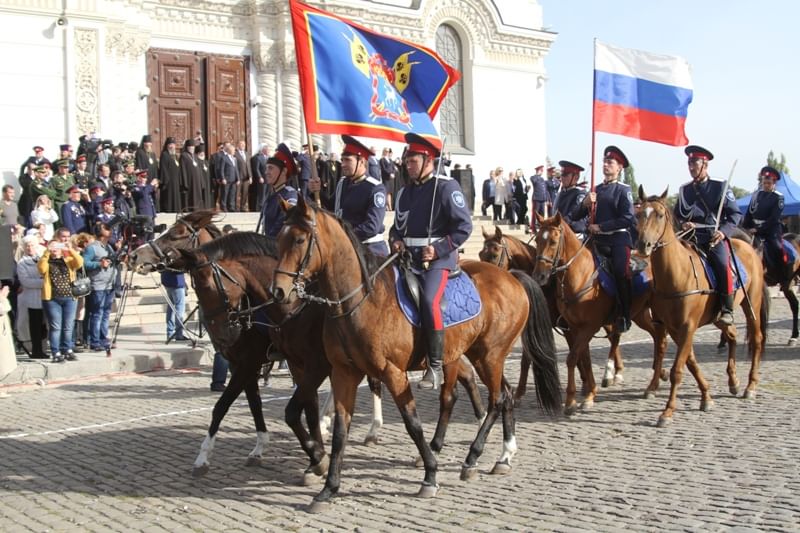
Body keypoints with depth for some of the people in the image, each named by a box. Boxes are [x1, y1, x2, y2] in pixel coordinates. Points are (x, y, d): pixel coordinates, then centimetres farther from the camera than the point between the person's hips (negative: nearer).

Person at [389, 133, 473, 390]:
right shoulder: (405, 192, 16)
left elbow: (464, 226, -9)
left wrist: (438, 249, -16)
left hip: (439, 258, -7)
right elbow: (398, 225, 26)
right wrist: (395, 240, 4)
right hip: (408, 257, 7)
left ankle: (435, 366, -18)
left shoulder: (446, 187, -5)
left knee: (429, 301, -25)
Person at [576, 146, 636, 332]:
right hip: (598, 240, 6)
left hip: (619, 239, -6)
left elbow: (628, 219, -12)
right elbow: (579, 215, 14)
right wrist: (586, 203, -7)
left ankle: (625, 315, -11)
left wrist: (601, 226, -15)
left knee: (621, 272, -22)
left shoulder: (623, 190, -2)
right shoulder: (597, 190, 14)